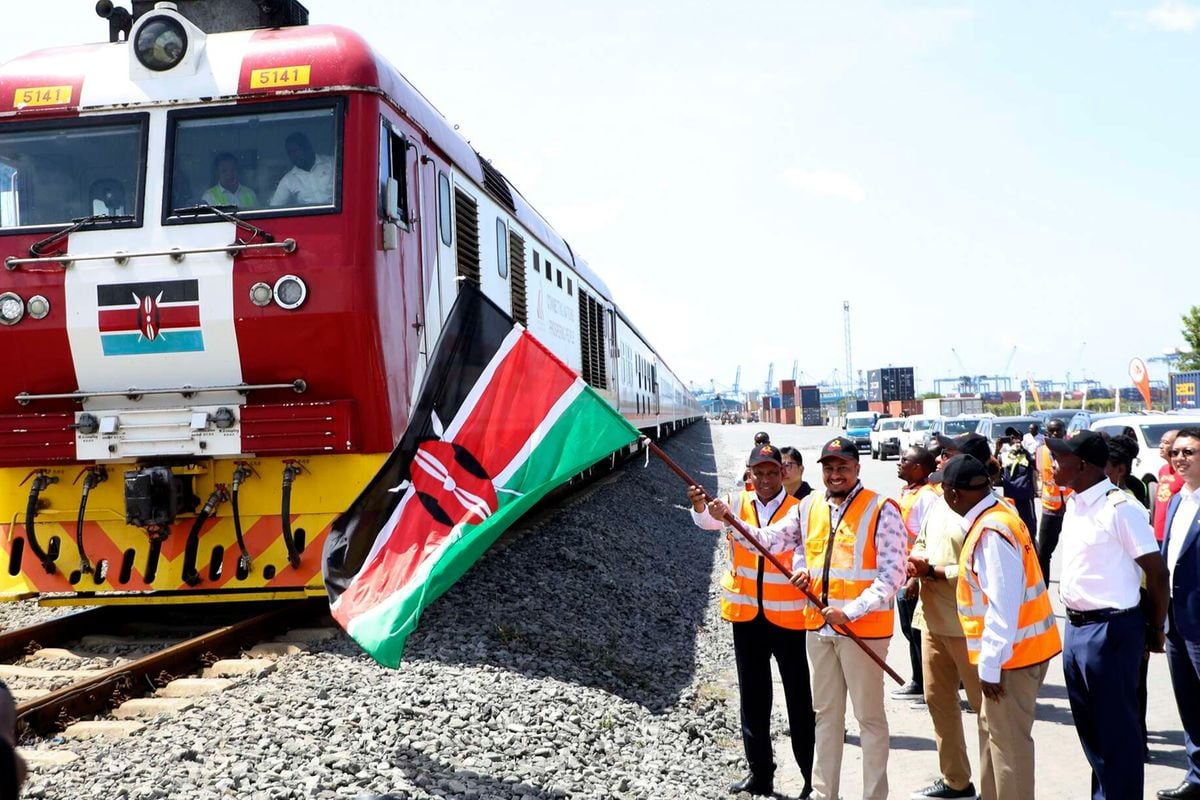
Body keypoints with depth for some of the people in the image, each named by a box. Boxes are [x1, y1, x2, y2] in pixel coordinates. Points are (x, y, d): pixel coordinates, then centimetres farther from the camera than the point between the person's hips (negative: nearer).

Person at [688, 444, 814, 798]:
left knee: (799, 699, 4)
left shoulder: (798, 511, -7)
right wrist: (701, 507, -40)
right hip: (746, 614, 4)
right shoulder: (739, 503, 1)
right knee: (753, 697, 13)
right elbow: (709, 520, -18)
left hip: (788, 617, -4)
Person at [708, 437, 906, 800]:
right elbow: (773, 538, 13)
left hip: (863, 629, -6)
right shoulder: (809, 506, 7)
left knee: (869, 716, 4)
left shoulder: (881, 510, -10)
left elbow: (891, 575, -14)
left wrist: (850, 611, -21)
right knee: (825, 714, 16)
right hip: (819, 626, 6)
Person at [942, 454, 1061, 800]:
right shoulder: (998, 515, 5)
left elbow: (1003, 606, -25)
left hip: (1011, 653, -10)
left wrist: (990, 666, -19)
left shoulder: (991, 532, -24)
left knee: (1009, 740, 0)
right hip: (1018, 647, 10)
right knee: (992, 729, 20)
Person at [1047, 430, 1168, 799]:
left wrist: (1155, 630, -3)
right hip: (1075, 626, 9)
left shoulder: (1120, 508, -17)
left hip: (1110, 629, -9)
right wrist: (1073, 620, 15)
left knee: (1117, 727, 3)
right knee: (1089, 725, 19)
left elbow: (1157, 571, -12)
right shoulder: (1074, 503, 9)